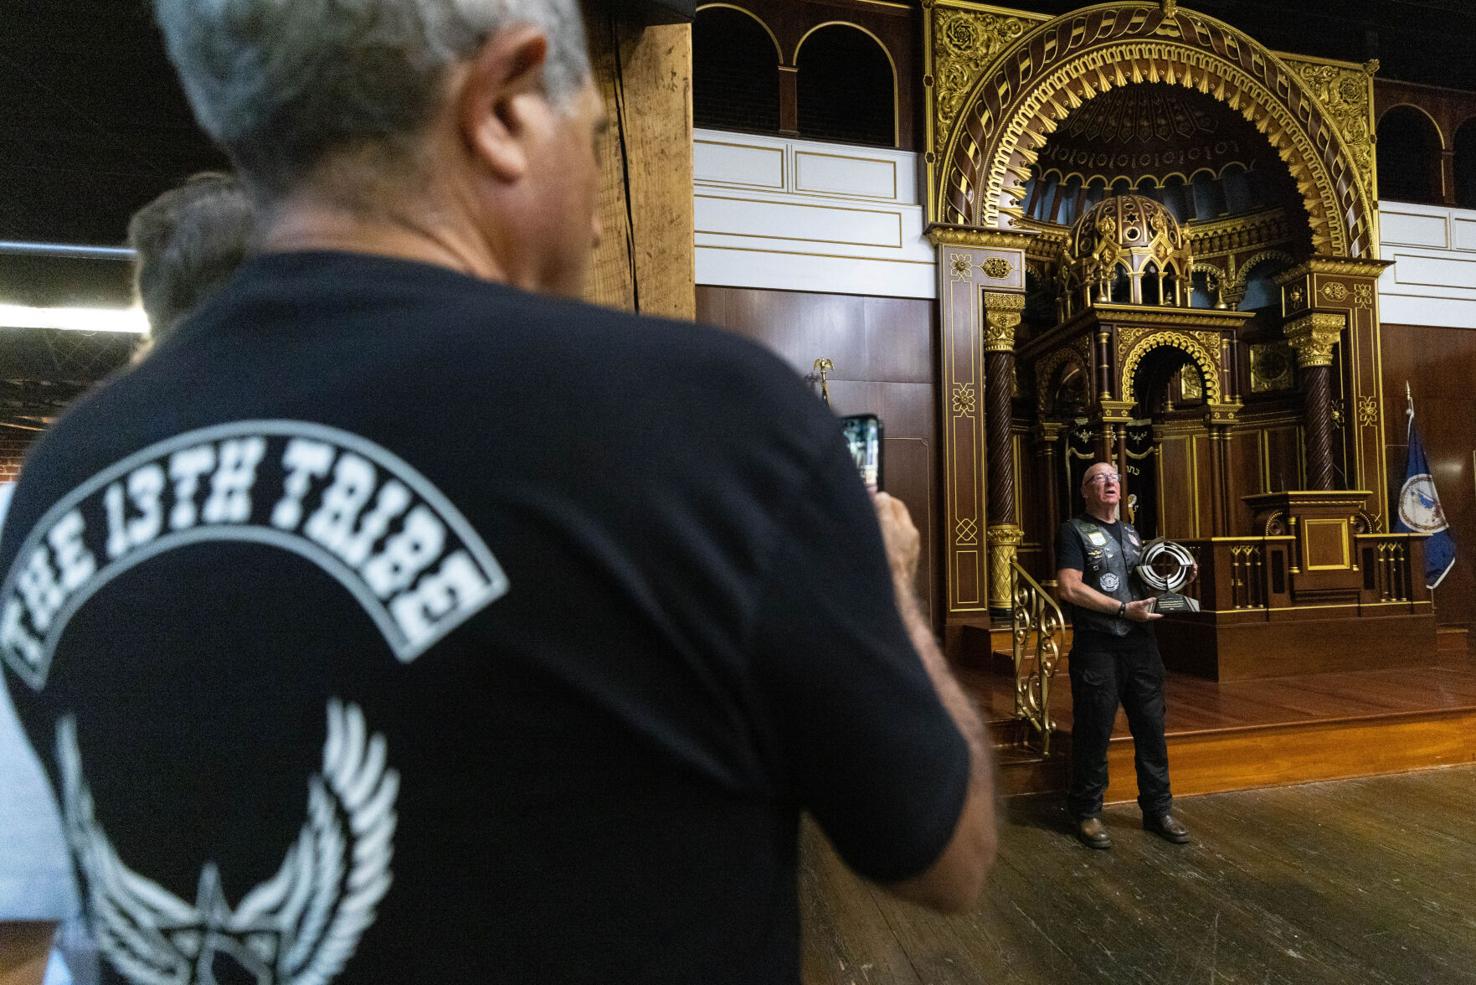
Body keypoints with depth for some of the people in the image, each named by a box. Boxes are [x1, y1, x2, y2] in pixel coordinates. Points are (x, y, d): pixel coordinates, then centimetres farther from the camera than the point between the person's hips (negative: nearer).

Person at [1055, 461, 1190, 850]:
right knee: (1094, 732, 2)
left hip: (1141, 643, 6)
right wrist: (1124, 609, -16)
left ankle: (1158, 809, 25)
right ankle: (1087, 813, 15)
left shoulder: (1131, 533, 19)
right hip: (1097, 646, -6)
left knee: (1151, 727, 11)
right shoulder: (1074, 531, -3)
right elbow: (1069, 588, -14)